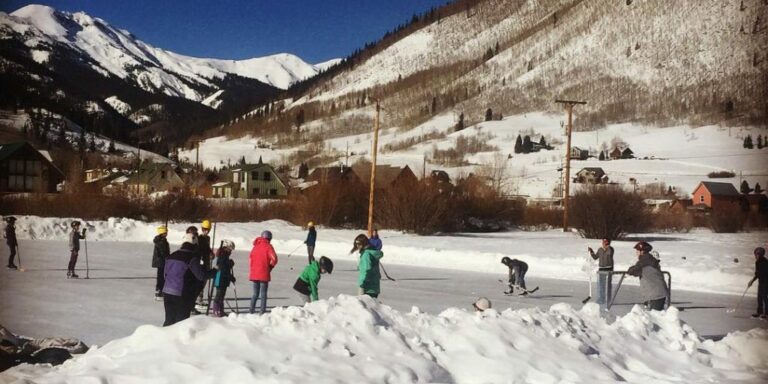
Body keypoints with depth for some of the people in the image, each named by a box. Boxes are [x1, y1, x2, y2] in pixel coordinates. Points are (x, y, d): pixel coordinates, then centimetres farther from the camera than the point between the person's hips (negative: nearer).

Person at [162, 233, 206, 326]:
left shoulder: (171, 256, 9)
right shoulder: (192, 258, -13)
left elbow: (165, 273, 17)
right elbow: (201, 276, -14)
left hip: (167, 292, 6)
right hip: (182, 294, -6)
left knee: (169, 319, 16)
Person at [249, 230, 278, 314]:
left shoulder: (255, 246, 8)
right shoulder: (268, 246, -7)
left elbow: (251, 258, 10)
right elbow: (274, 259, -17)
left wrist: (253, 269, 12)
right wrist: (270, 267, -1)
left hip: (254, 274, 5)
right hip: (264, 274, -5)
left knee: (255, 294, 15)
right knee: (263, 294, 2)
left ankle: (251, 311, 9)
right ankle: (262, 312, -3)